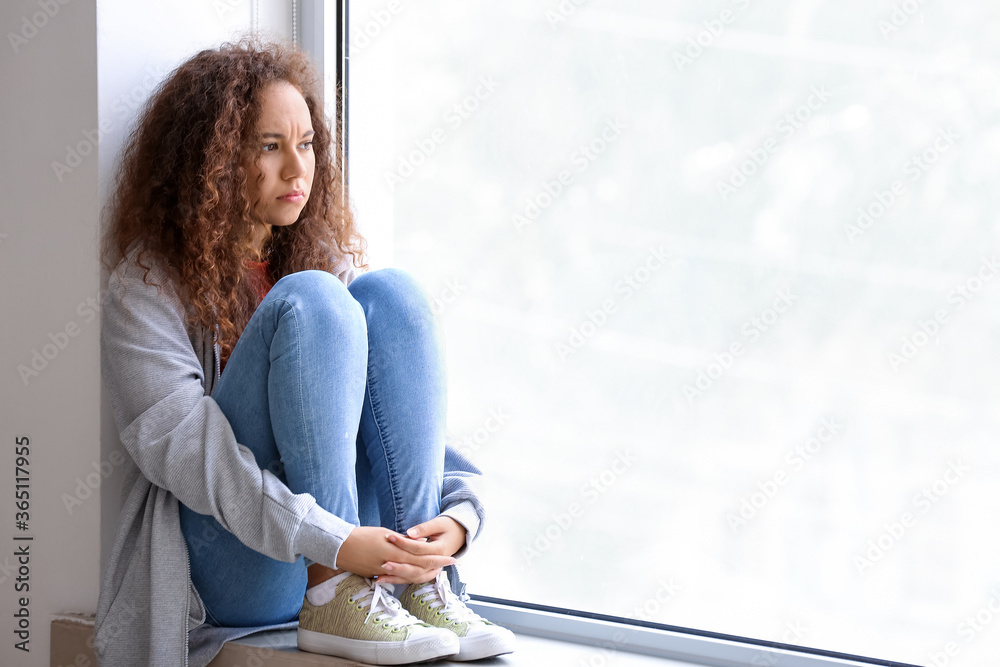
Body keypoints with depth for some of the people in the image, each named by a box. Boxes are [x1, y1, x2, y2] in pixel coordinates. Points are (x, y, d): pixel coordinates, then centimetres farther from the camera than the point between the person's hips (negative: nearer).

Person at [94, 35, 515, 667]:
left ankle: (423, 588, -24)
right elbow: (182, 446, -17)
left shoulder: (328, 256, 15)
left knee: (392, 292, -14)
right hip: (232, 562, -5)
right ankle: (333, 600, -29)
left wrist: (459, 513, -16)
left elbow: (415, 404, 6)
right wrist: (331, 543, -30)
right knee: (309, 300, -22)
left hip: (357, 537, 5)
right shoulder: (150, 286, -2)